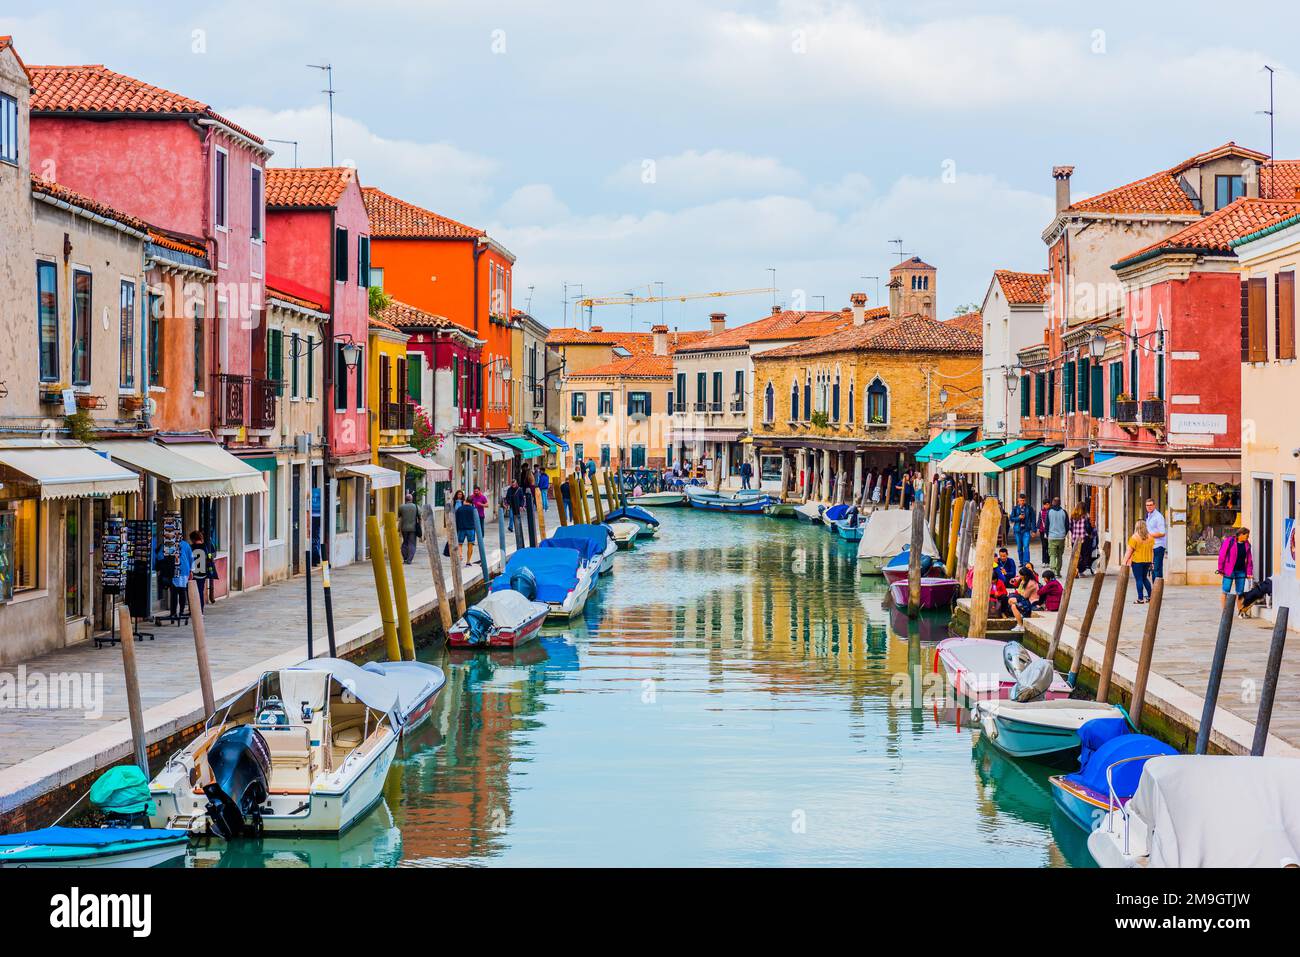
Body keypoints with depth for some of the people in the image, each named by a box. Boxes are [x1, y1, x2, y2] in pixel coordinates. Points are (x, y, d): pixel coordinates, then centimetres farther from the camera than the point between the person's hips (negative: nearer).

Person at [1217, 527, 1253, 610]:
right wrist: (1221, 569, -8)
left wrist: (1249, 572, 7)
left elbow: (1249, 558, 13)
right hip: (1229, 571, -5)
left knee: (1240, 592, 9)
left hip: (1241, 571, 5)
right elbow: (1222, 555, -8)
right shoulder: (1229, 541, -8)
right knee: (1226, 592, -2)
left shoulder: (1246, 544, 9)